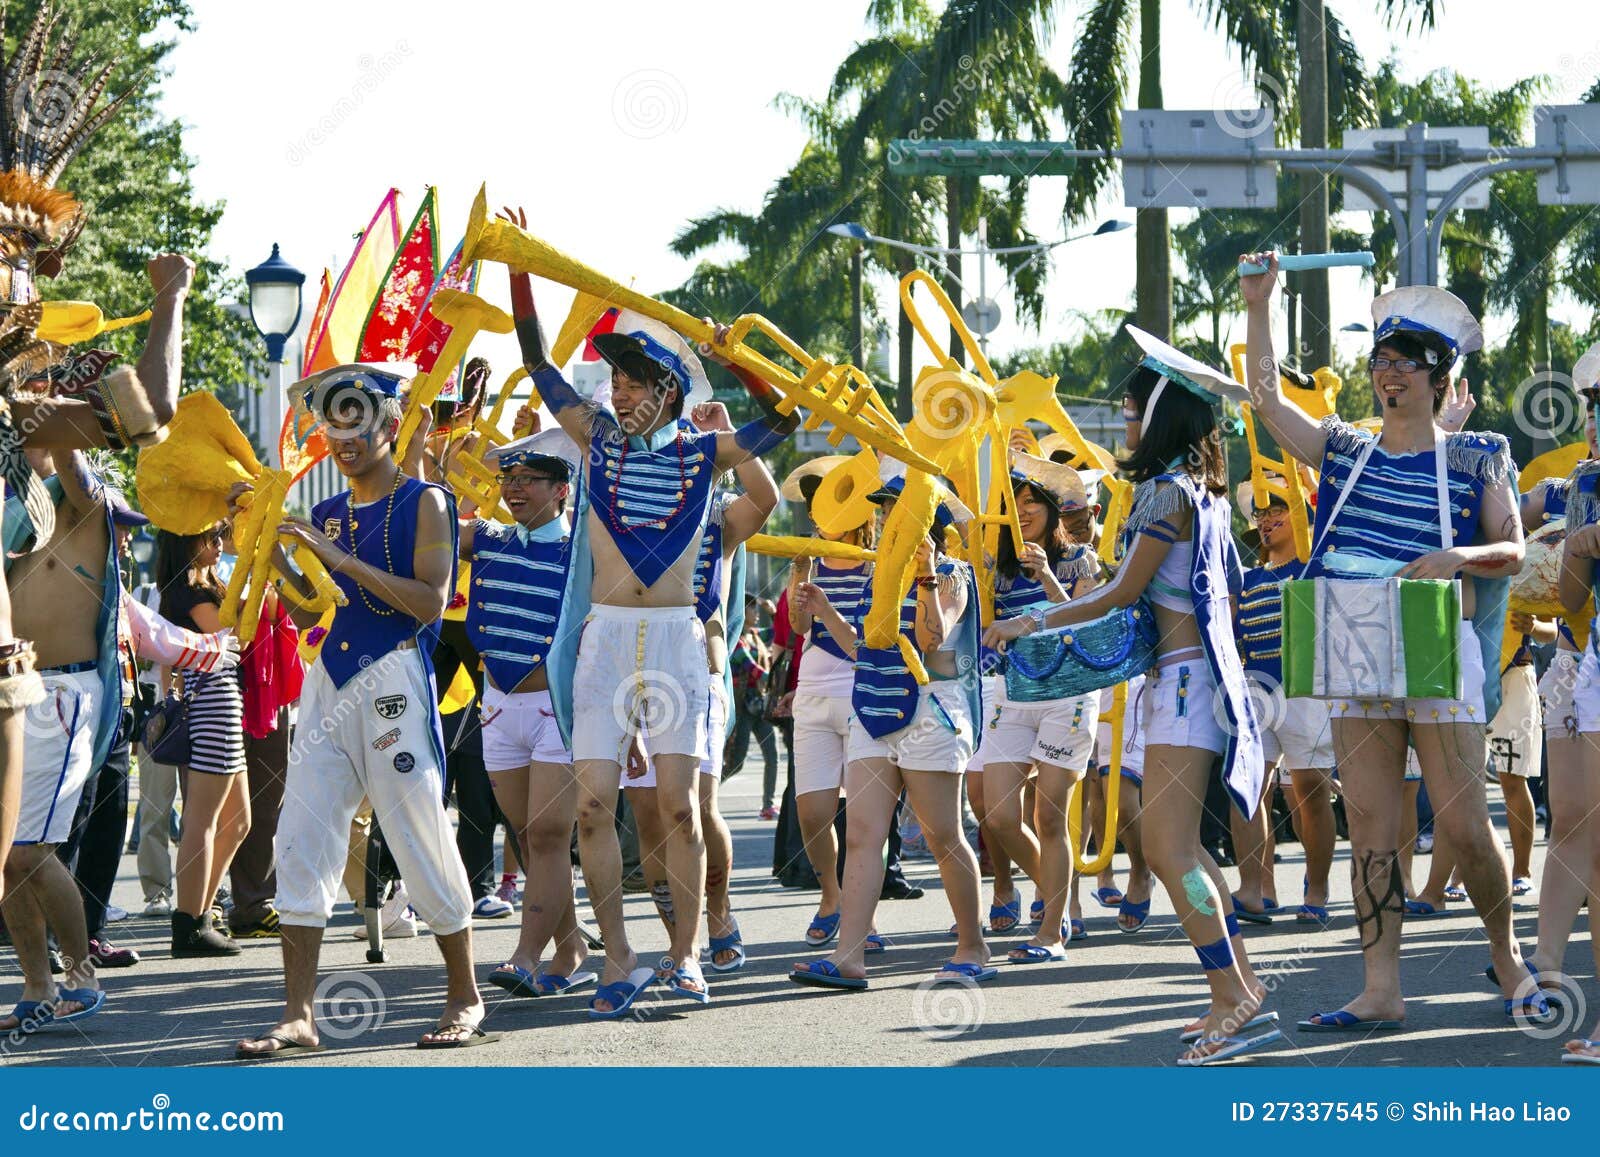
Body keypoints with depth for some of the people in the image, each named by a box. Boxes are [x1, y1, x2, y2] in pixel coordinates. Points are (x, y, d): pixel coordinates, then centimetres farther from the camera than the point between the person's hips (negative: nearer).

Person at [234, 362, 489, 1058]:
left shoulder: (424, 503, -2)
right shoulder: (326, 514, 16)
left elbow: (430, 602, -14)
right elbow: (308, 611, 16)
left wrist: (340, 558, -16)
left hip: (394, 684, -6)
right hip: (330, 683, 6)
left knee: (422, 842, -2)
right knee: (300, 843, -2)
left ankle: (465, 1000, 13)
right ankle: (298, 1018, -1)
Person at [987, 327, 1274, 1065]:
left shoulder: (1167, 492, -12)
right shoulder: (1203, 491, 16)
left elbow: (1124, 594, -11)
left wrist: (1030, 623, -5)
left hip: (1183, 674, -10)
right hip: (1200, 670, 10)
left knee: (1168, 849, -15)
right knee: (1179, 845, 15)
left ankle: (1235, 1002, -19)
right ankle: (1241, 985, 16)